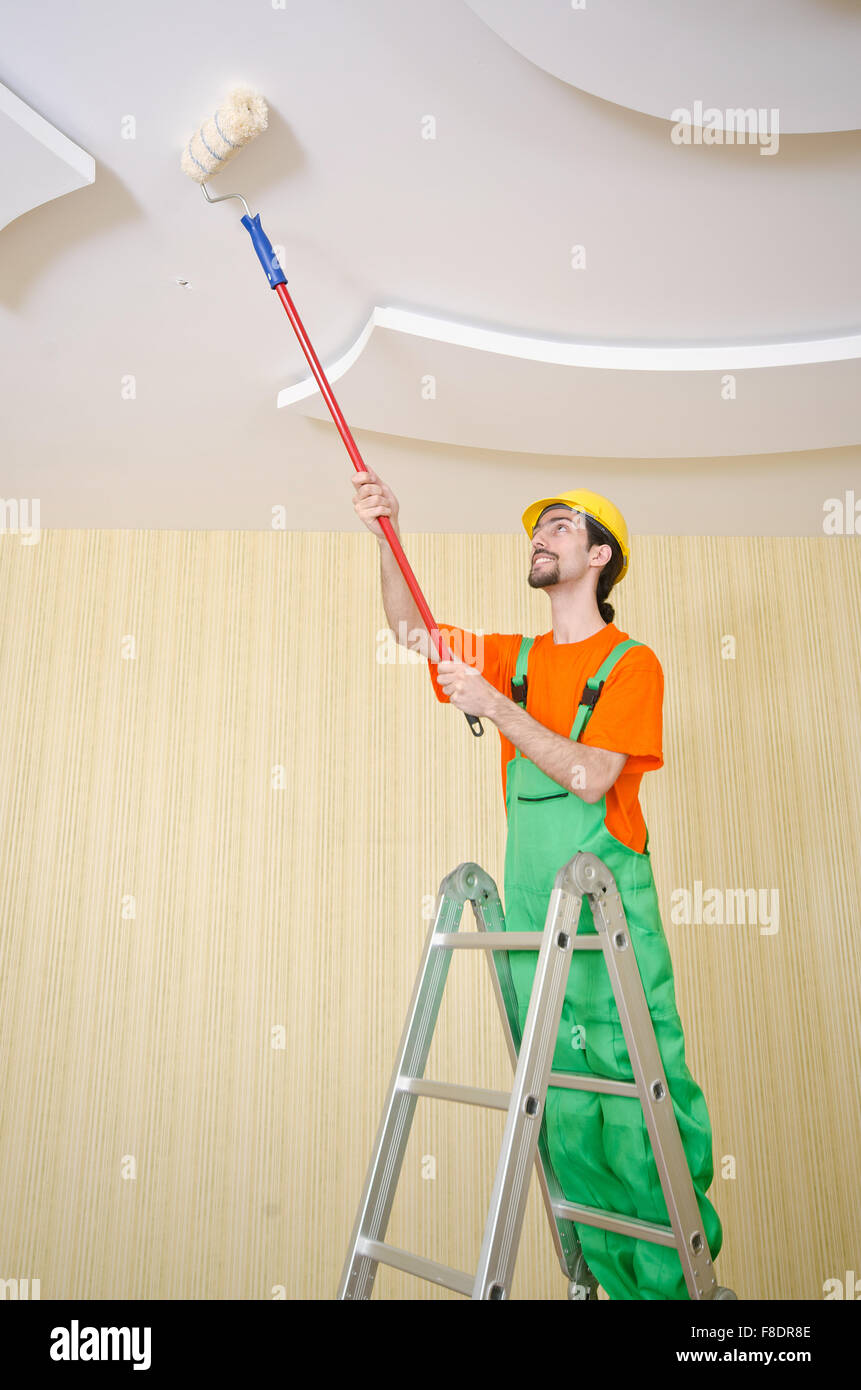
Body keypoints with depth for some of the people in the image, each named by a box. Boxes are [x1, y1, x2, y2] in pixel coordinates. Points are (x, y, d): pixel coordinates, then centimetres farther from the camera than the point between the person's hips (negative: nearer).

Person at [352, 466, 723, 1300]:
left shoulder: (631, 664, -2)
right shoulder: (513, 661, 14)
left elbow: (591, 778, -13)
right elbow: (411, 629, 11)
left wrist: (495, 707, -16)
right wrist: (386, 537, -2)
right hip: (529, 910, 5)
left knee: (644, 1092, -2)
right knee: (564, 1109, 8)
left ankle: (679, 1271, 15)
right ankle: (612, 1276, 20)